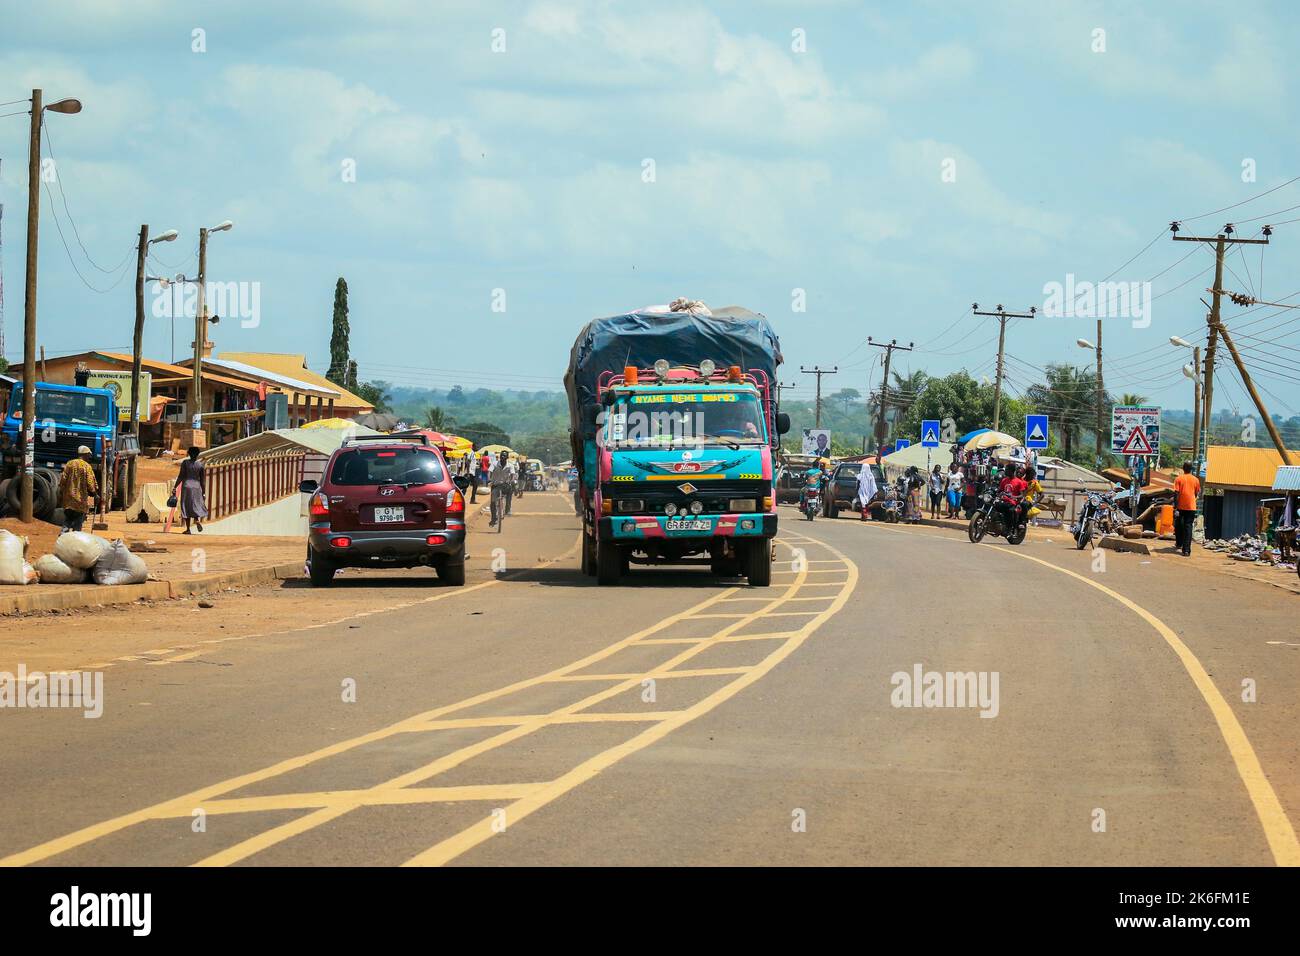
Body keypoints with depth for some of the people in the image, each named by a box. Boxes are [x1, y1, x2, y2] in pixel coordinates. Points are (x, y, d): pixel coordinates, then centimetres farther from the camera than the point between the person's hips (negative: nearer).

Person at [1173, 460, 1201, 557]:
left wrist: (1175, 507, -10)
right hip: (1191, 507, 1)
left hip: (1180, 506, -1)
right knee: (1188, 527, -1)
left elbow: (1176, 493, -11)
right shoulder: (1195, 480, 2)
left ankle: (1179, 544, 36)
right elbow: (1197, 493, 11)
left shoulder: (1178, 479, -5)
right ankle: (1186, 550, -10)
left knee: (1178, 525, 21)